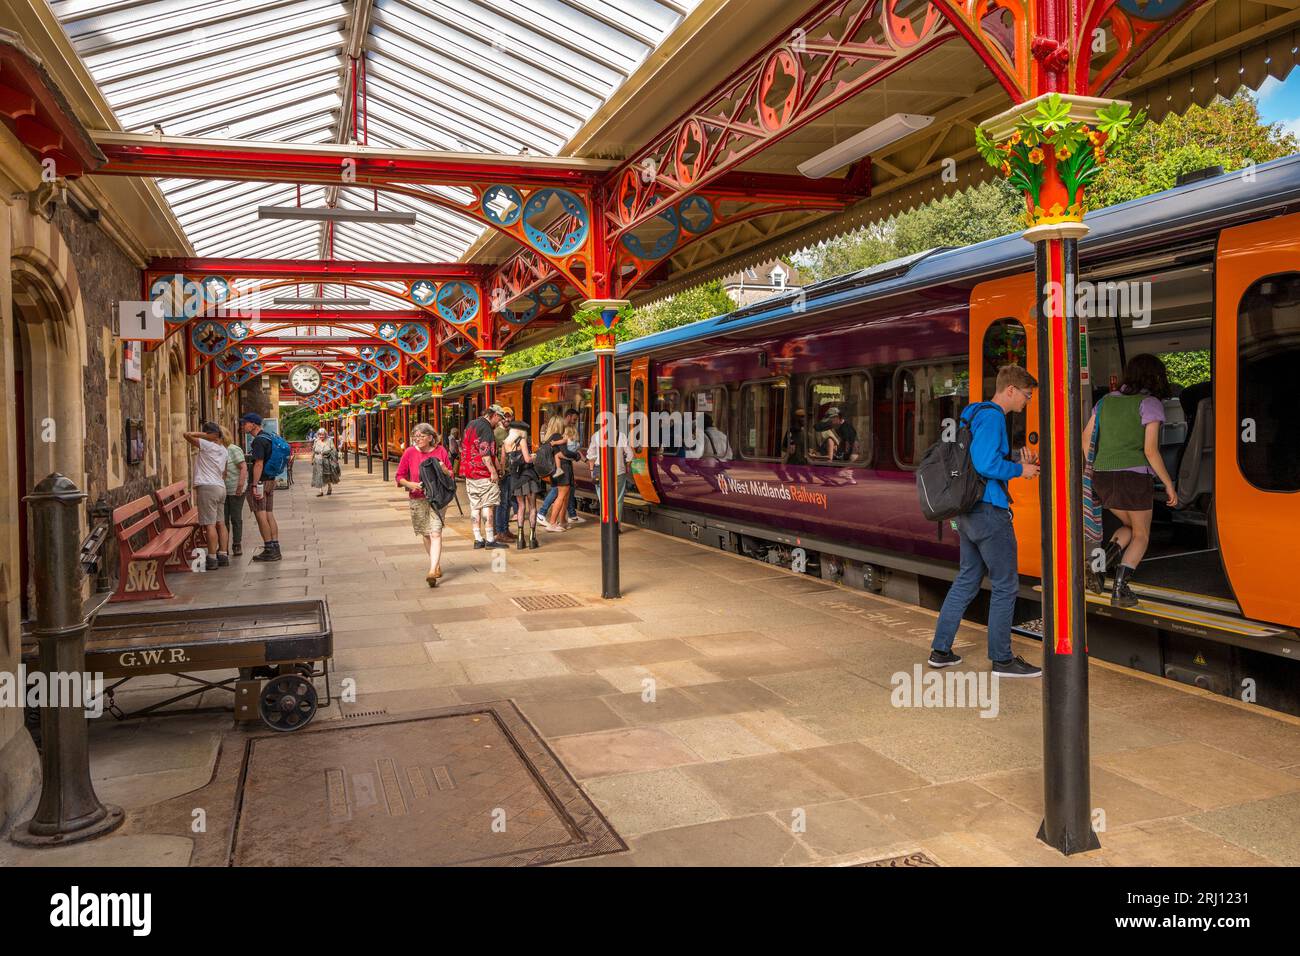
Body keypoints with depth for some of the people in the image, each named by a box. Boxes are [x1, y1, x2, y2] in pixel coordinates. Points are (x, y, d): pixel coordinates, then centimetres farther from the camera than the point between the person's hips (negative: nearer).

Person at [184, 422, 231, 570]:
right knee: (220, 523, 11)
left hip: (207, 487, -8)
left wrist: (204, 434, -6)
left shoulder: (207, 445, -10)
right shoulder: (223, 449, 15)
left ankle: (212, 559, -8)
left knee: (210, 524, -8)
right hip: (220, 487, 9)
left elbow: (187, 435, -12)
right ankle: (223, 555, 12)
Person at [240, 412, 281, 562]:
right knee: (269, 515, 10)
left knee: (261, 516, -5)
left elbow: (259, 464, -21)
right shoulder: (268, 438, 15)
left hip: (260, 482, -9)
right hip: (270, 481, 9)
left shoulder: (258, 440, -14)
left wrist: (255, 485, -22)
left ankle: (269, 550, -4)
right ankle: (275, 549, 11)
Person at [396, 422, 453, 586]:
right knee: (426, 535, 11)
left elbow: (451, 475, 8)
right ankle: (437, 565, 29)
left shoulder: (440, 451, 0)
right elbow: (400, 477, 5)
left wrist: (444, 470, -14)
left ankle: (432, 570, -21)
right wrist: (411, 484, -14)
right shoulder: (409, 453, 0)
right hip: (418, 500, 2)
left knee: (435, 533, -14)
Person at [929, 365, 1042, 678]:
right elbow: (985, 463, -25)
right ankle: (1002, 660, 9)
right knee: (1005, 585, 1)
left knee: (967, 580, 16)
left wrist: (1019, 465, 12)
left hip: (969, 511, 10)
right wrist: (1020, 470, -9)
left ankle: (940, 650, 20)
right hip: (989, 511, -10)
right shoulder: (992, 416, -14)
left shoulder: (977, 414, 17)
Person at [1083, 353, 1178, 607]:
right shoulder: (1150, 403, -6)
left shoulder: (1107, 400, 12)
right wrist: (1169, 486, -6)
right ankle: (1120, 589, 1)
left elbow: (1086, 438, 14)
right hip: (1134, 476, -6)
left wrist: (1094, 471, 22)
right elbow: (1150, 450, -13)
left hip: (1103, 476, 6)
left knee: (1130, 526, 25)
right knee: (1141, 535, 13)